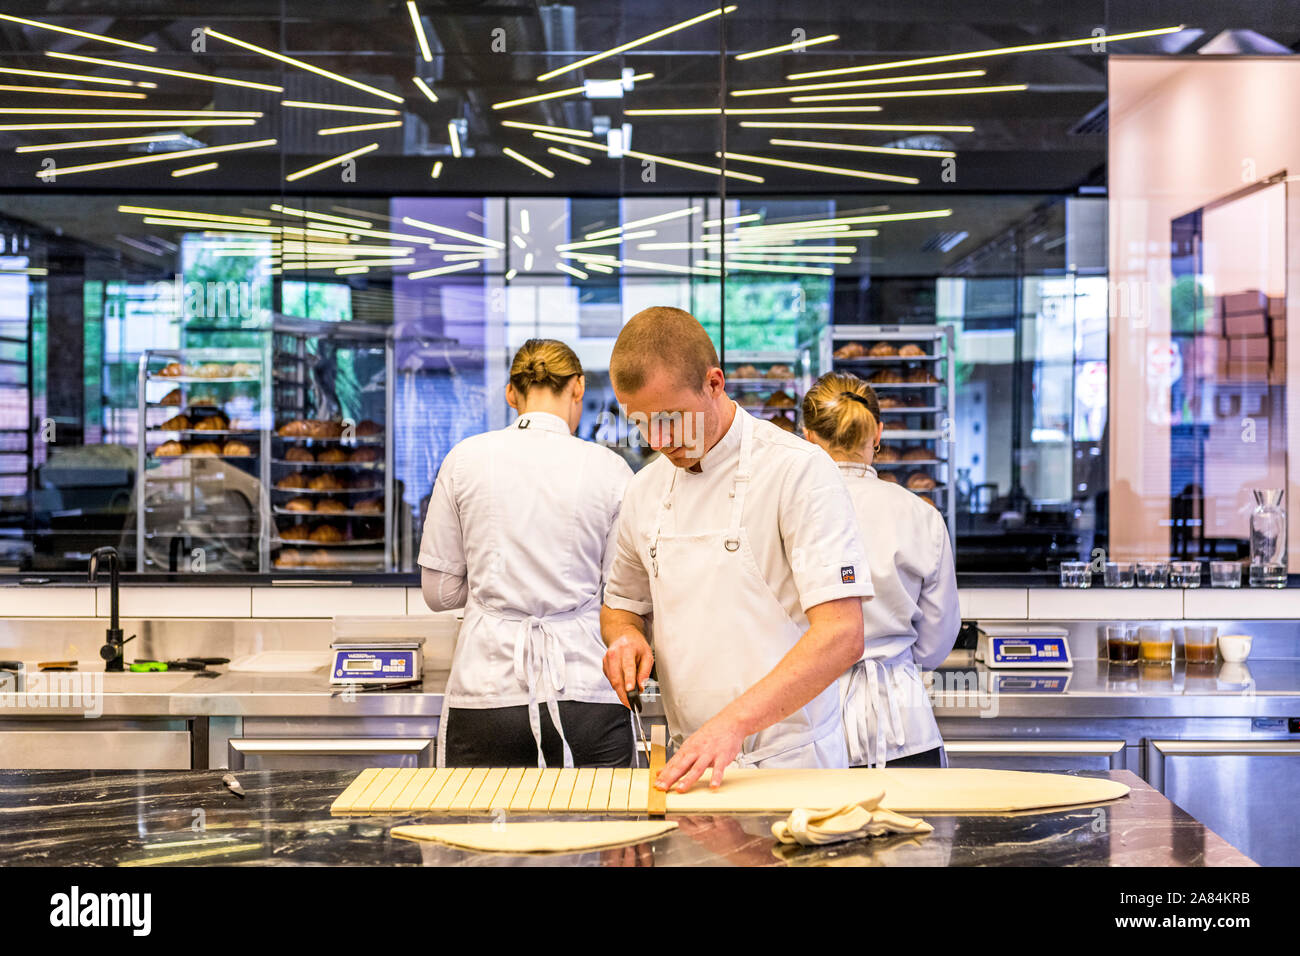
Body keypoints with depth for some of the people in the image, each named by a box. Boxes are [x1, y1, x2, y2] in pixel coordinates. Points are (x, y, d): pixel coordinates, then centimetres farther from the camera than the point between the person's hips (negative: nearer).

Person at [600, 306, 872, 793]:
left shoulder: (798, 470, -8)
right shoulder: (646, 490, 11)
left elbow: (841, 636, -16)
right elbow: (621, 604, 26)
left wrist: (734, 722, -26)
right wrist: (626, 637, 2)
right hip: (689, 759, 5)